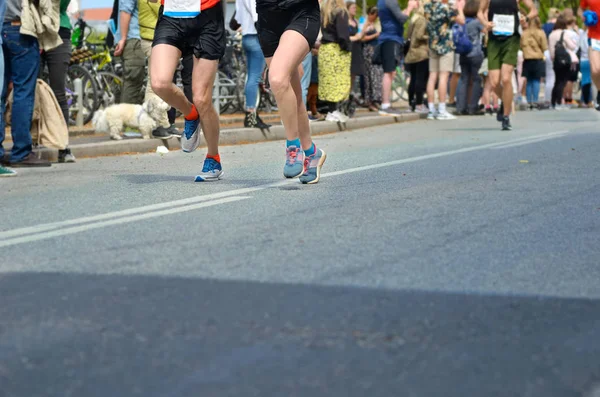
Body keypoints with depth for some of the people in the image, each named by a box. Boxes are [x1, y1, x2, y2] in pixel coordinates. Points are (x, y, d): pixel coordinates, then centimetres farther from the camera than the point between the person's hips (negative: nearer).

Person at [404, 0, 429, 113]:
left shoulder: (414, 19, 18)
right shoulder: (422, 20, -11)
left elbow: (409, 35, 20)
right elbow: (419, 36, -18)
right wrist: (430, 37, -7)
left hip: (412, 53, 9)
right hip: (421, 53, -9)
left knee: (413, 79, 12)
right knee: (421, 79, -8)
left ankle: (411, 103, 15)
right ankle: (419, 104, -9)